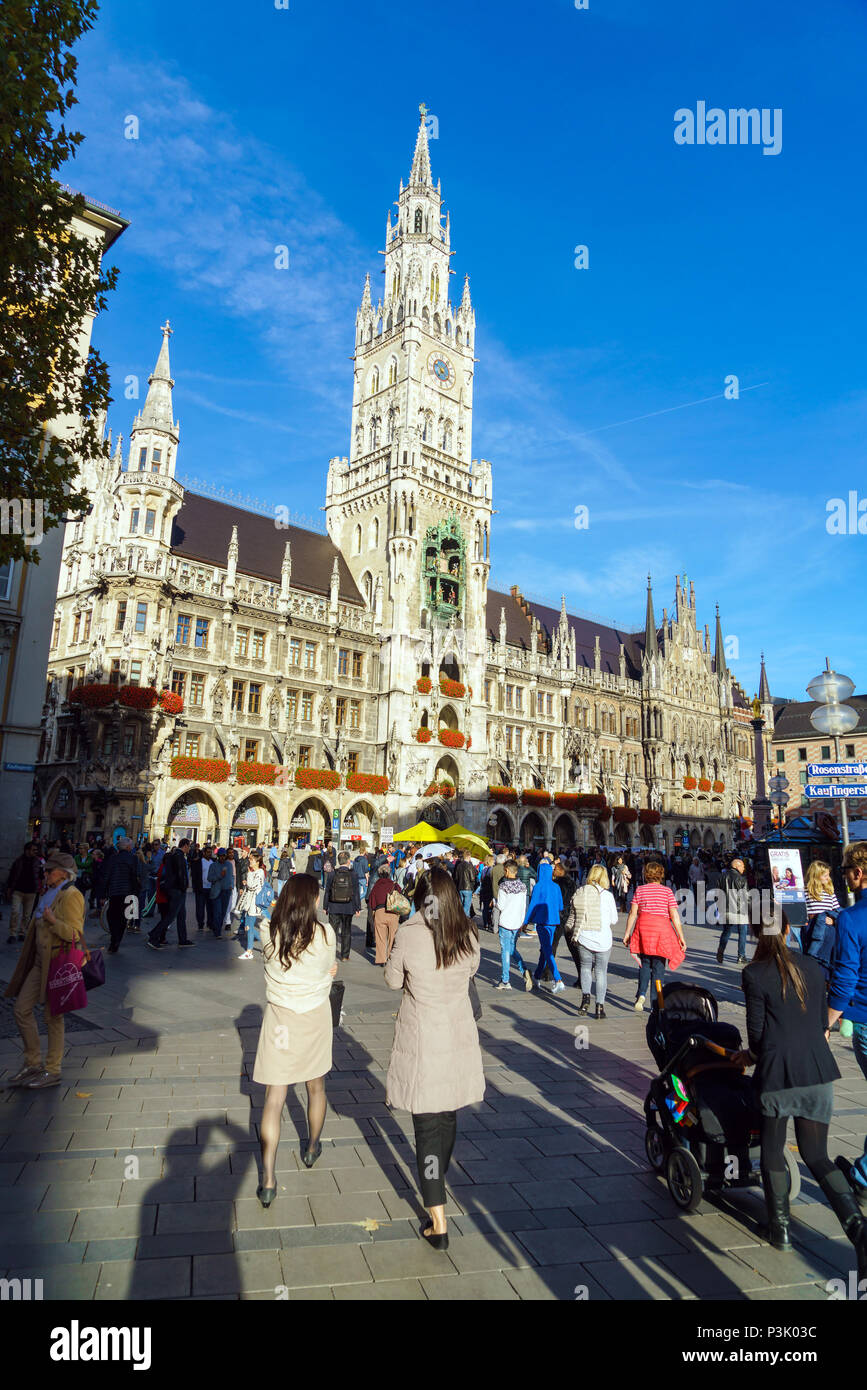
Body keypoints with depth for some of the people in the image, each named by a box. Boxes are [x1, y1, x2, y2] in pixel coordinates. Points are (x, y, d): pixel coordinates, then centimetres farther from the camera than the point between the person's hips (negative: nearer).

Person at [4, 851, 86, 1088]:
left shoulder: (71, 895, -15)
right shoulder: (47, 893, 12)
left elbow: (74, 934, -21)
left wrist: (52, 920, -25)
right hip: (41, 961, 9)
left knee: (53, 1016, 2)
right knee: (21, 1010, 9)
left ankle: (52, 1071, 15)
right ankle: (33, 1064, 23)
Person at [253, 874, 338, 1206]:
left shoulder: (271, 933, -10)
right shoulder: (324, 933, -16)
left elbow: (273, 974, 4)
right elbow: (329, 971, -3)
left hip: (278, 1017, 0)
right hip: (314, 1017, 0)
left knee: (274, 1100, 6)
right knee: (316, 1087, 23)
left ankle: (268, 1181, 5)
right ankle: (312, 1148, 44)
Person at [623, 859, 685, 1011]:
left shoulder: (640, 890, 3)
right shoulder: (667, 891, 1)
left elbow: (633, 913, 0)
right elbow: (674, 916, -3)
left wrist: (627, 933, 5)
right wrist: (681, 937, 2)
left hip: (643, 929, 1)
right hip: (662, 930, -1)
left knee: (644, 964, 15)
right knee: (658, 966, 7)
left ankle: (641, 994, -3)